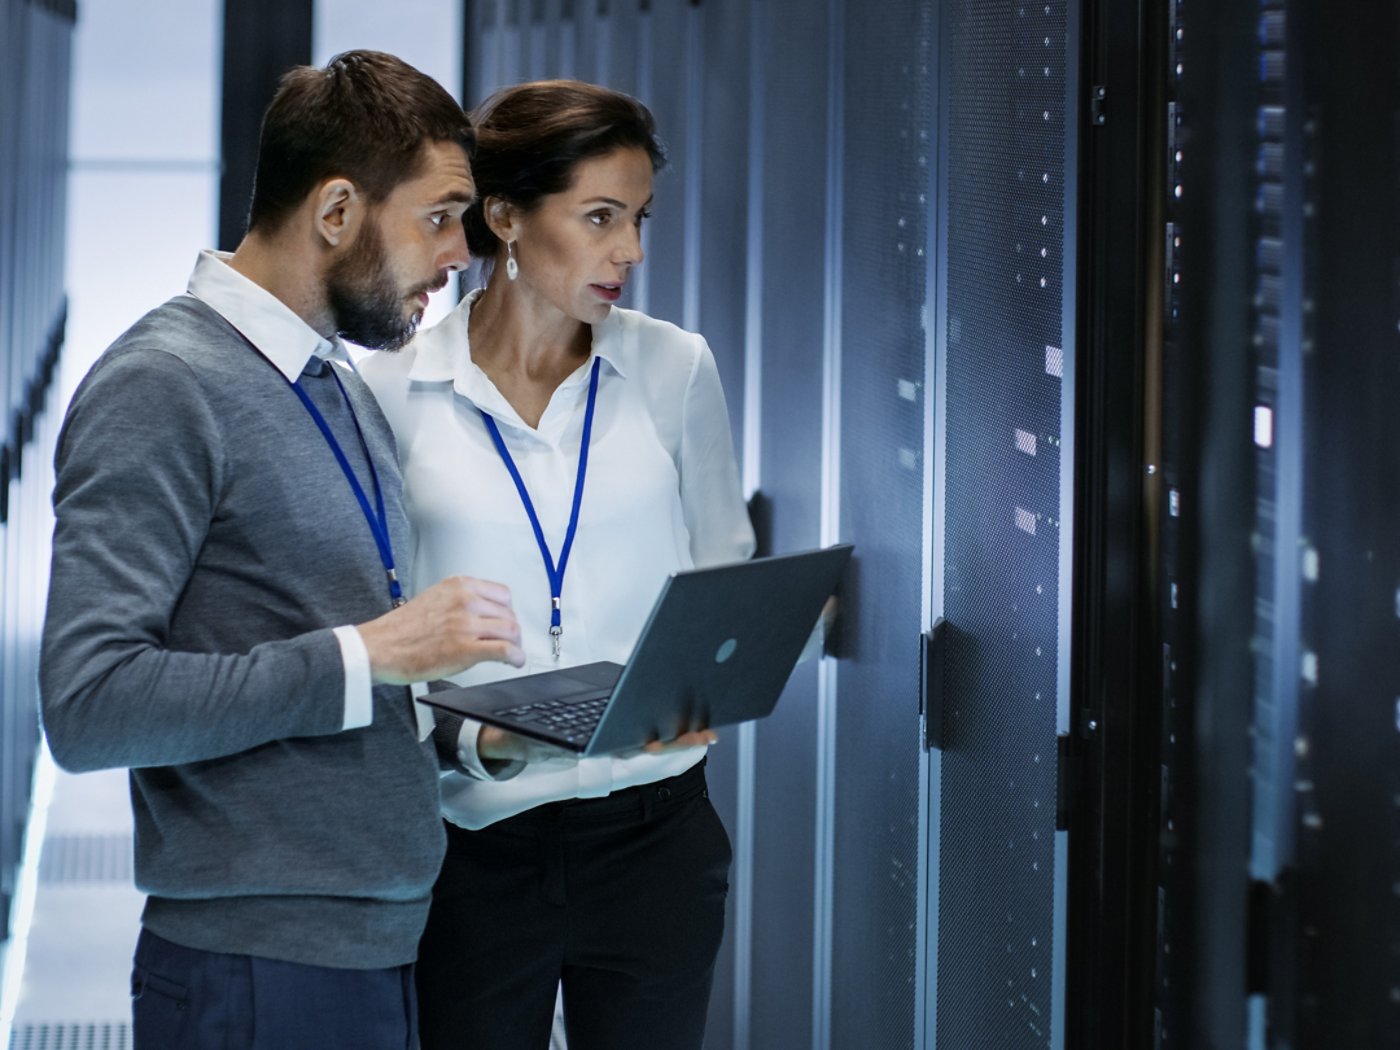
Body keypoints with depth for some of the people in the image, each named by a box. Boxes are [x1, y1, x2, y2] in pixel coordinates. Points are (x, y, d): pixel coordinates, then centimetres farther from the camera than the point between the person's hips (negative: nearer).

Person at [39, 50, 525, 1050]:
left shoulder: (346, 393, 16)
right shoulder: (162, 388, -12)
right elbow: (90, 704, -22)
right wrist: (369, 654, -22)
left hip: (383, 954, 8)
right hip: (260, 969, -8)